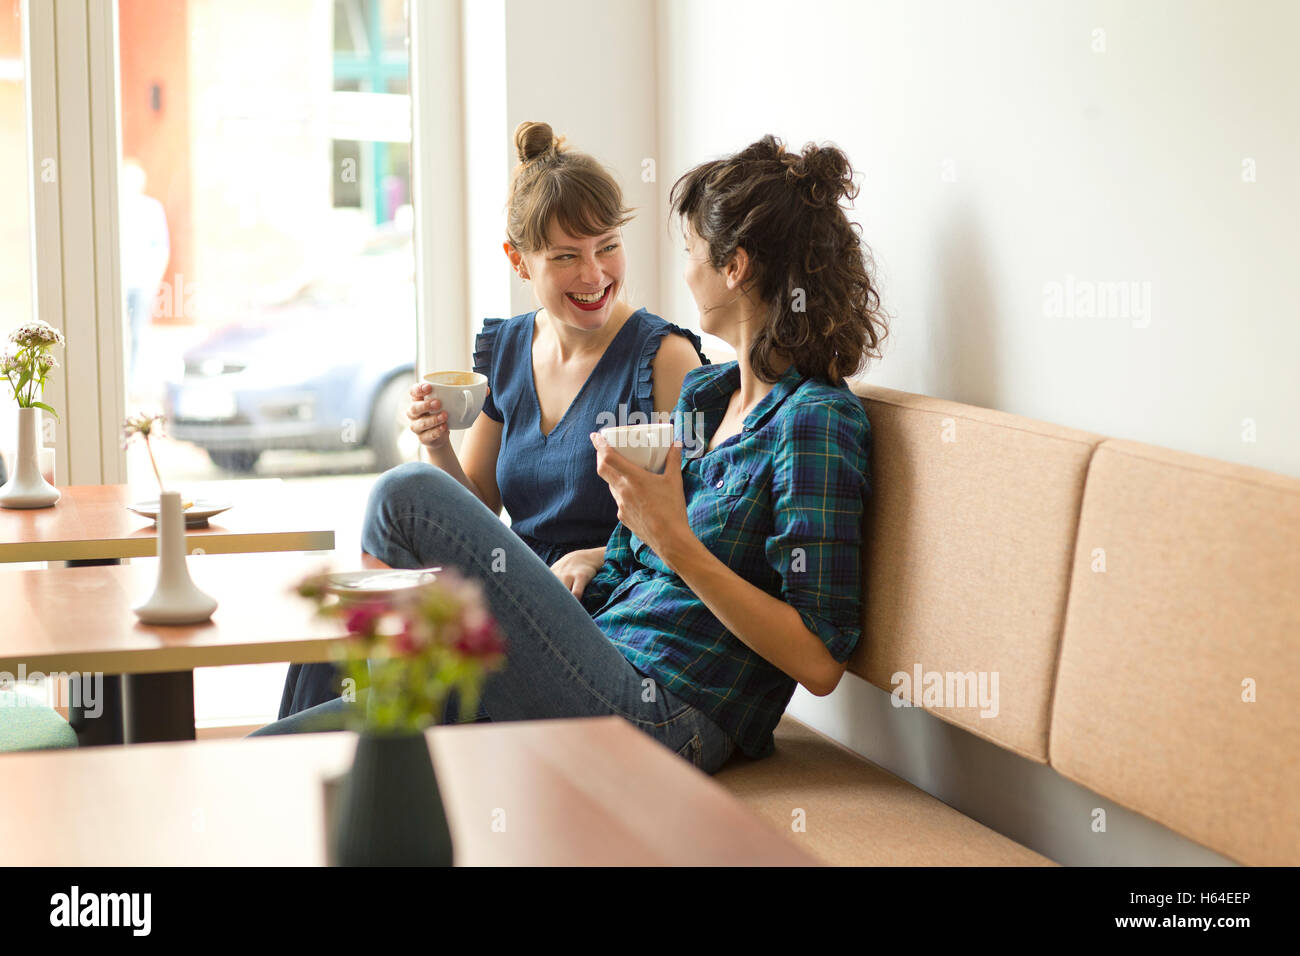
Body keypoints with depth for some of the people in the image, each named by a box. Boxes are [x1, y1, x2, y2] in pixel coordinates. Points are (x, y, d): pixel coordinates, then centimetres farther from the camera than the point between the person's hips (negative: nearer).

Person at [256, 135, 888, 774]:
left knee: (408, 495, -11)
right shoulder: (700, 394, 18)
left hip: (663, 719, -9)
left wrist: (675, 543, -21)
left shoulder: (815, 421, -11)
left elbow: (820, 662, -18)